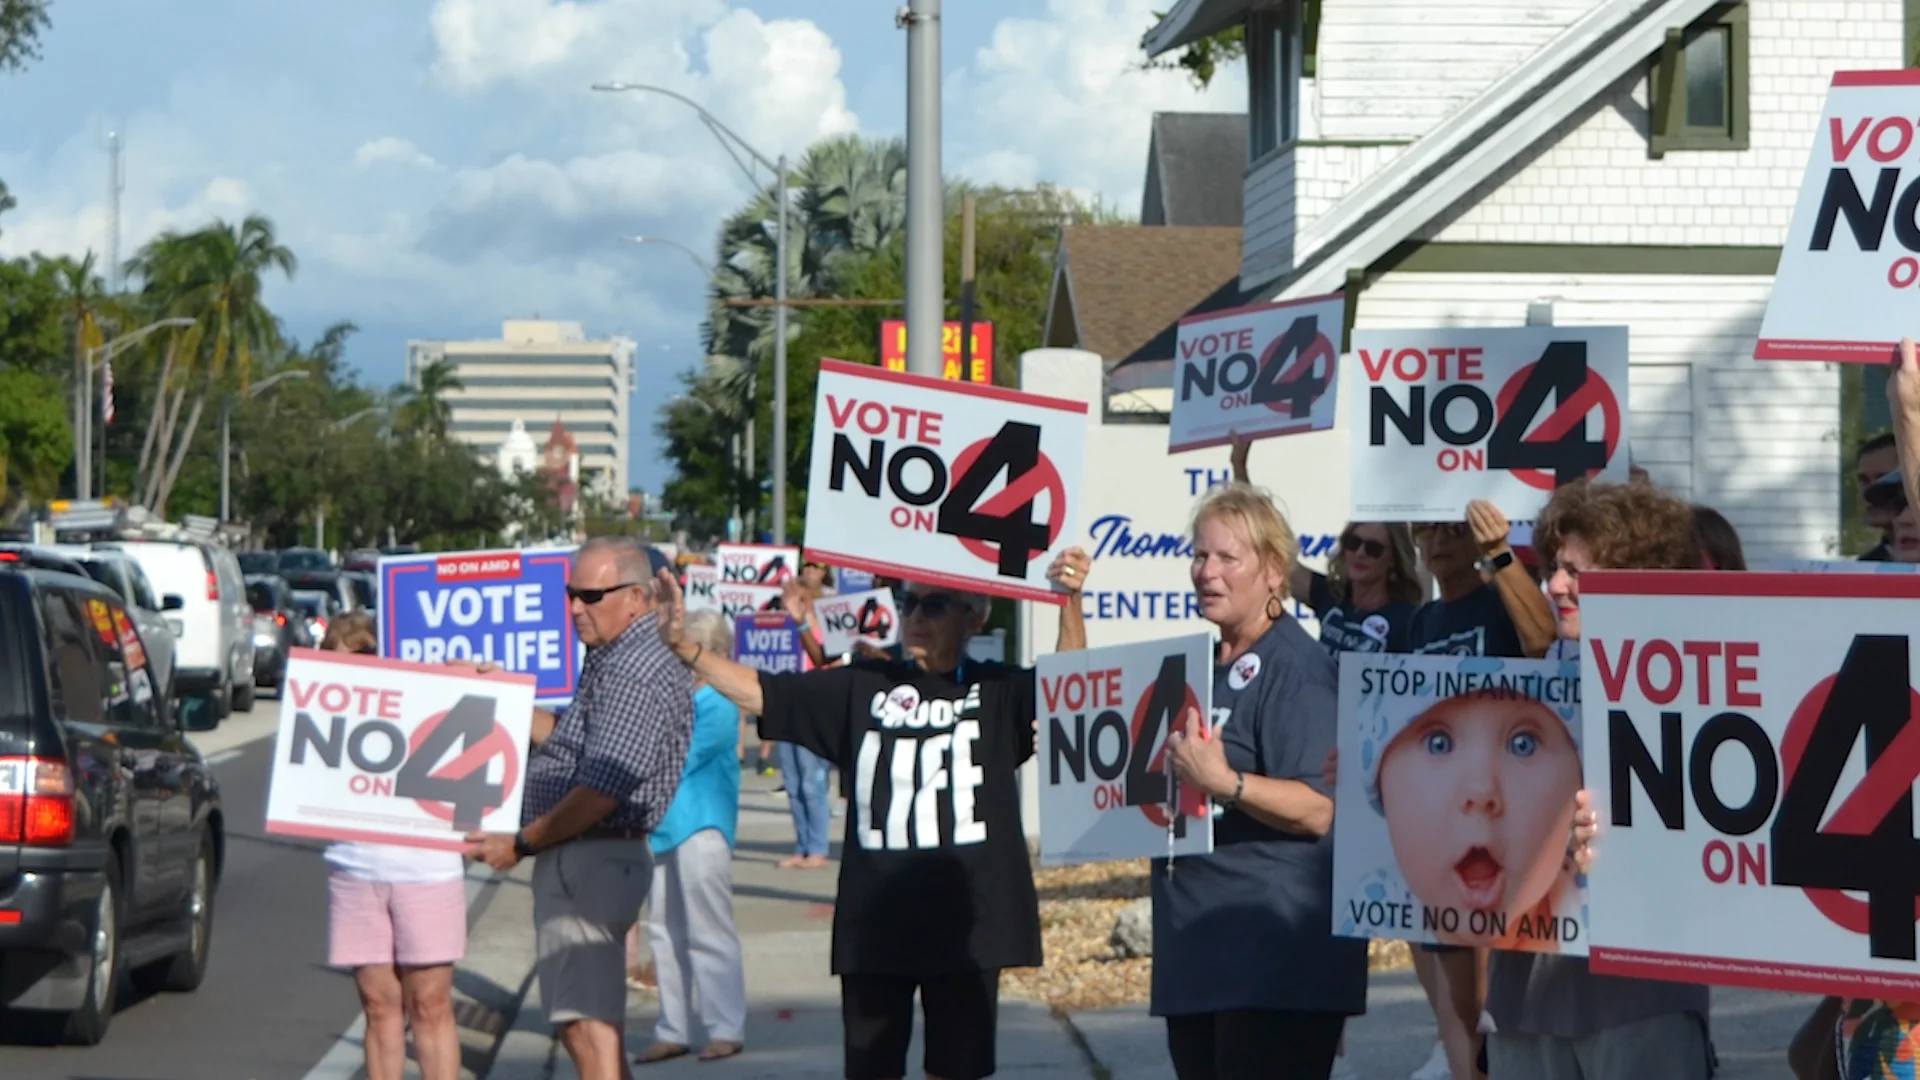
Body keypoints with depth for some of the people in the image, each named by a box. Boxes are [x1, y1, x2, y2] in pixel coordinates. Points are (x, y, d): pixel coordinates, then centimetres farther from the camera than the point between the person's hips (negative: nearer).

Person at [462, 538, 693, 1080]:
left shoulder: (640, 672, -18)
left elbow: (601, 788, -23)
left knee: (589, 1026, -12)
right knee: (592, 1025, 15)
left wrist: (522, 842, -14)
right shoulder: (613, 662, 16)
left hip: (590, 862, -11)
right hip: (576, 860, 11)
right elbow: (573, 747, 24)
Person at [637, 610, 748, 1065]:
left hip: (700, 828, -8)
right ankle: (673, 1030, 18)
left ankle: (726, 1029, 2)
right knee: (665, 934, 11)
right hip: (660, 827, 8)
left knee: (708, 934, -4)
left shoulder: (717, 705, -9)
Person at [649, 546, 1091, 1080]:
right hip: (873, 921, 2)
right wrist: (684, 646, -8)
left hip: (967, 922, -2)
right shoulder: (863, 687, 7)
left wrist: (1069, 602, -30)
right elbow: (758, 692, 6)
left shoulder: (998, 692, 3)